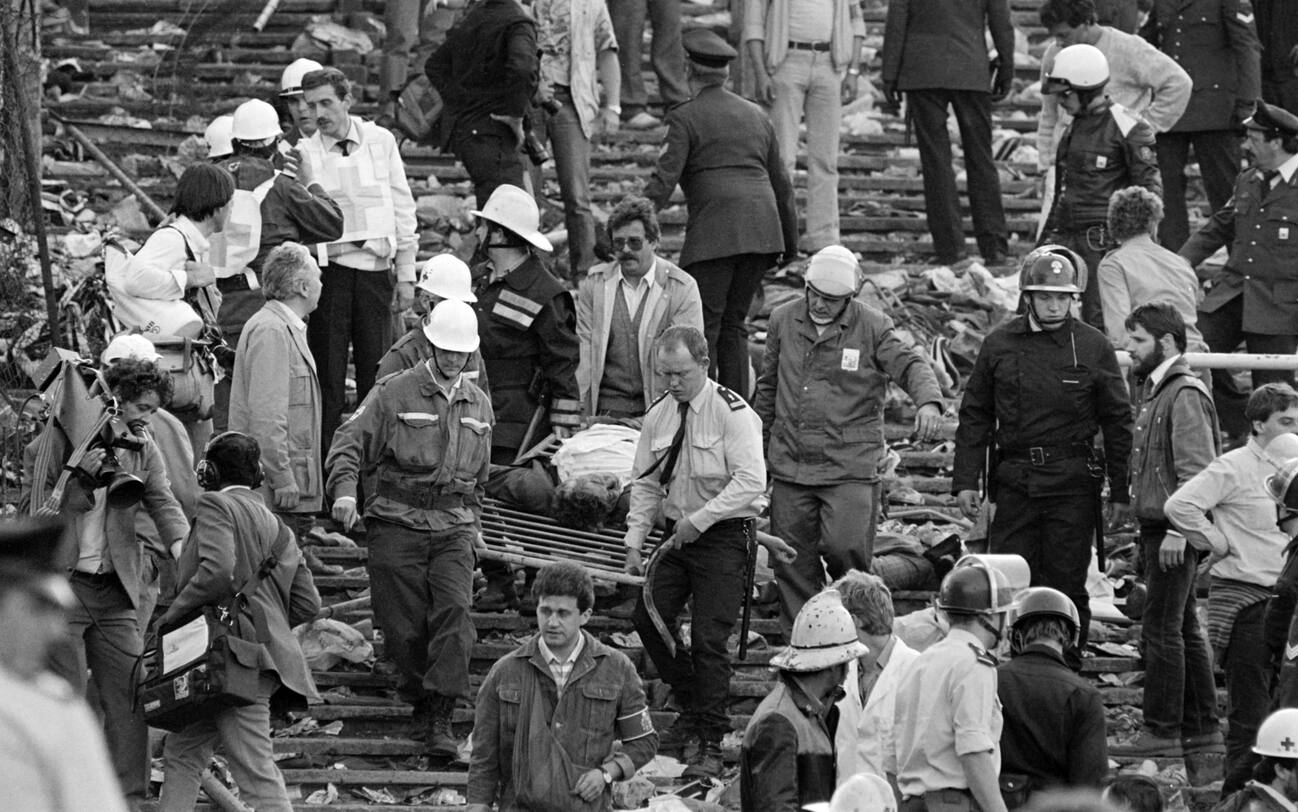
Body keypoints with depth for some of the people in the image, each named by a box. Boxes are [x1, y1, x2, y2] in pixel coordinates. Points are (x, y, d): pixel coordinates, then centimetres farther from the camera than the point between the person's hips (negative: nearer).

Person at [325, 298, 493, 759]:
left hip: (453, 530, 3)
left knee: (454, 611, -17)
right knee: (405, 625, -3)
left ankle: (441, 719, -19)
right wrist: (344, 490, -23)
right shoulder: (395, 394, -1)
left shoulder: (478, 406, 15)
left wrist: (473, 526, 29)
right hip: (398, 526, -2)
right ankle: (420, 702, 18)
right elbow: (351, 442, -6)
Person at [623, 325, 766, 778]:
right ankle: (690, 705, 23)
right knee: (648, 617, 0)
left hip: (723, 535, -6)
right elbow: (645, 484, 14)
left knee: (708, 637, -11)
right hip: (679, 534, 6)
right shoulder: (658, 416, 7)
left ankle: (710, 745, -6)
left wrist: (699, 520, -21)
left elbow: (751, 480, -19)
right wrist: (634, 542, 5)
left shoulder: (732, 413, -12)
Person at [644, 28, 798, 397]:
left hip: (715, 230, -6)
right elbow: (781, 183, 24)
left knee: (701, 325, -4)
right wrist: (791, 240, 31)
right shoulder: (755, 115, 21)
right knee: (733, 322, 14)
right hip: (763, 229, 6)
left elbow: (664, 180, -9)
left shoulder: (685, 118, 2)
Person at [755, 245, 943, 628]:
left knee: (845, 547, -17)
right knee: (792, 563, 4)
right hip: (790, 465, 4)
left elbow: (910, 365, -11)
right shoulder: (783, 321, 9)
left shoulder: (872, 327, -2)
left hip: (851, 467, -4)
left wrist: (929, 401, -33)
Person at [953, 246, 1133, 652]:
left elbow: (1117, 422, 5)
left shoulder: (1093, 347, 1)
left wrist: (1120, 492, 3)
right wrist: (966, 480, 5)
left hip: (1072, 485, -2)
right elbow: (975, 416, 12)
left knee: (1066, 587, 0)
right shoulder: (1000, 344, 6)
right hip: (1014, 480, 2)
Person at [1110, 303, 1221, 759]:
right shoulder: (1154, 391, 17)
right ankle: (1202, 730, 18)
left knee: (1161, 630, -9)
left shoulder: (1185, 395, -14)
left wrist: (1178, 530, -24)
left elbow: (1197, 470, -21)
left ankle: (1162, 733, -7)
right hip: (1158, 527, 10)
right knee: (1184, 630, 13)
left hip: (1174, 530, -10)